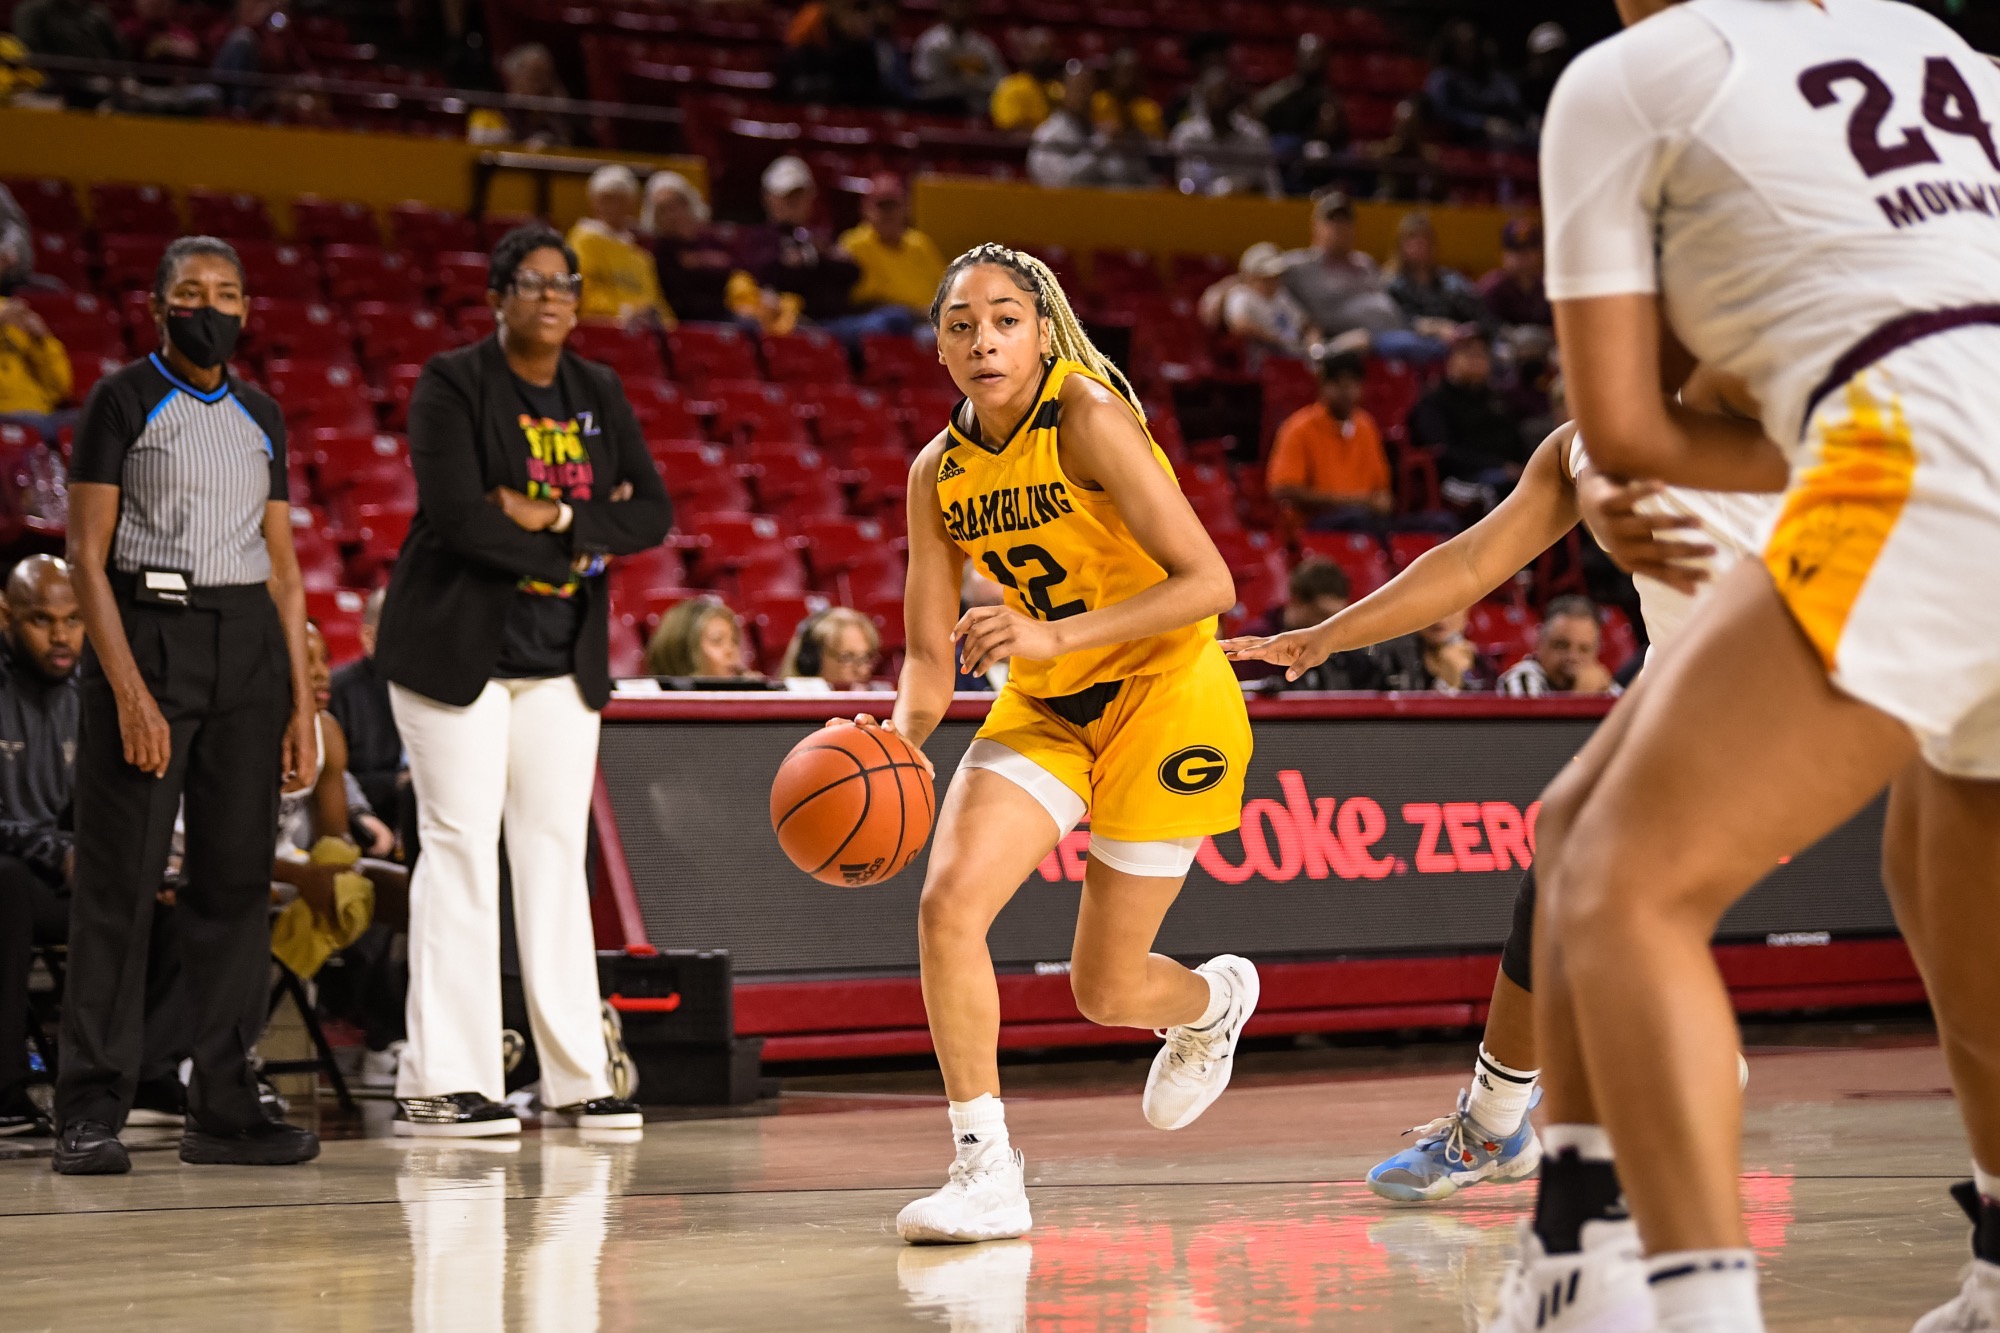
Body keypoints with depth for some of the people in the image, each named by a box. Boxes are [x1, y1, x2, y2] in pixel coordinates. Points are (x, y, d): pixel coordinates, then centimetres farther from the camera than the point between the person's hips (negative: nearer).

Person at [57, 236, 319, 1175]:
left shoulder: (260, 417, 15)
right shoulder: (122, 402, -1)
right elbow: (87, 556, -7)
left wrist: (301, 700, 8)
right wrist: (130, 693, -16)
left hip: (247, 643, 5)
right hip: (147, 631, -5)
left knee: (237, 876, 4)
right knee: (121, 880, -6)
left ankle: (223, 1106, 9)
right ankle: (92, 1112, -2)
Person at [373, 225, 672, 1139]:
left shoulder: (598, 394, 12)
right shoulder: (452, 384, -6)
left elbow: (653, 514, 4)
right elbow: (454, 515, -18)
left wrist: (553, 517, -12)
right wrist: (582, 544, -11)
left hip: (562, 655, 5)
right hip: (456, 647, -5)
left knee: (555, 854, 5)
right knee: (461, 849, -8)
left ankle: (575, 1080, 8)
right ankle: (440, 1083, -8)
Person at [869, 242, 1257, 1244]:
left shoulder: (1088, 416, -21)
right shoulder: (938, 473, -3)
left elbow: (1207, 582, -25)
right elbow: (932, 656, 0)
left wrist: (1055, 636, -34)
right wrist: (899, 737, -21)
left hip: (1164, 695, -5)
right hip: (1043, 710, 5)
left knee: (1107, 990, 2)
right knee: (947, 901, -20)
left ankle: (1214, 999, 40)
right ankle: (986, 1171, -11)